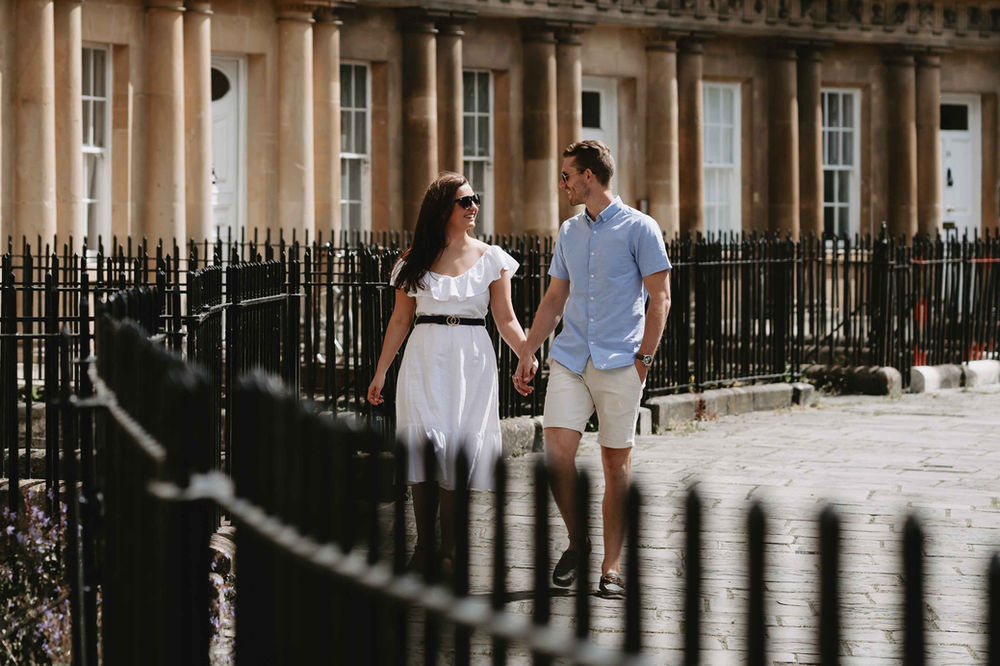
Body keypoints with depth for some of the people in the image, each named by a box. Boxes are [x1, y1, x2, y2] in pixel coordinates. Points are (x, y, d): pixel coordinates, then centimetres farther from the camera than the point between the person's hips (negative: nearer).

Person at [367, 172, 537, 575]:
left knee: (457, 452, -3)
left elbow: (506, 319, 4)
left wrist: (527, 356, -11)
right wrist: (380, 372, 9)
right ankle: (424, 546, 1)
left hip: (471, 362, 0)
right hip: (425, 360, 0)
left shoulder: (491, 259, 6)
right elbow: (400, 320, 11)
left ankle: (449, 551, 6)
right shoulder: (415, 261, 7)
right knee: (424, 446, -9)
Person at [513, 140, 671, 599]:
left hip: (619, 363, -4)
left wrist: (644, 357, -8)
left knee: (616, 464, 1)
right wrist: (527, 353, 17)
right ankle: (575, 540, 11)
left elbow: (659, 297, -3)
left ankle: (612, 567, 8)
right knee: (557, 450, -11)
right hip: (569, 359, 4)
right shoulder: (569, 231, 15)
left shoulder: (638, 229, -2)